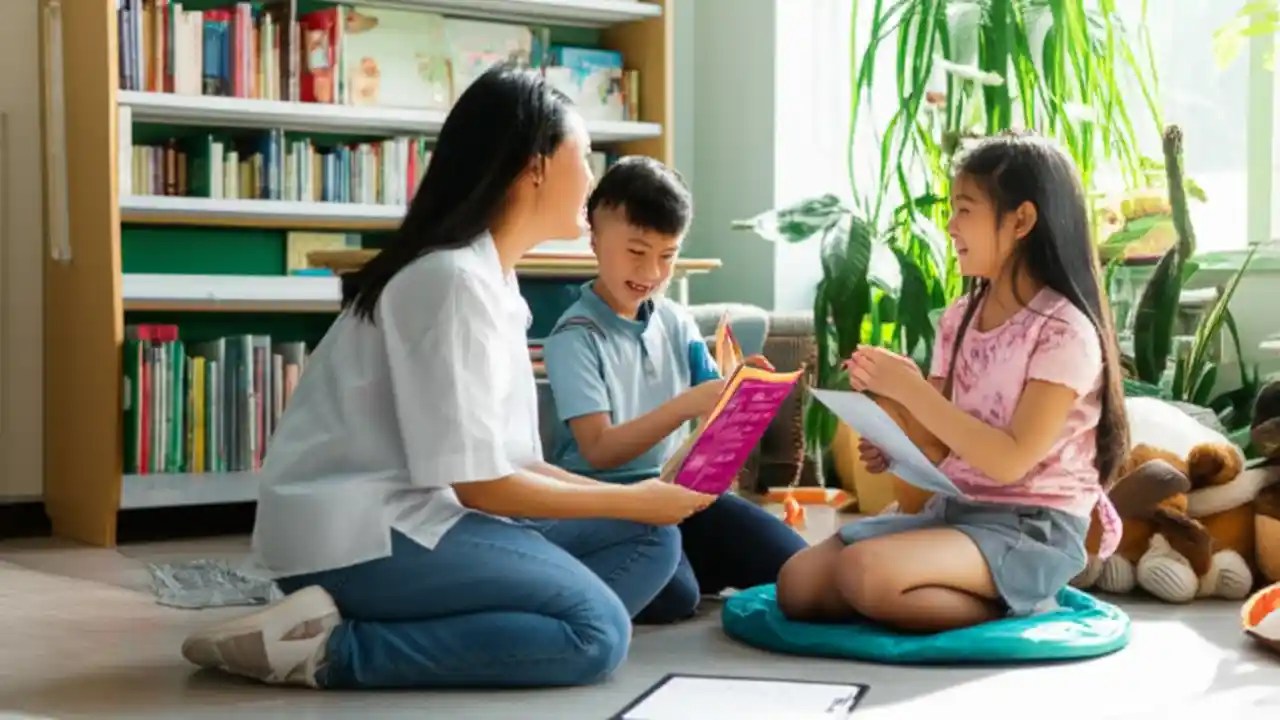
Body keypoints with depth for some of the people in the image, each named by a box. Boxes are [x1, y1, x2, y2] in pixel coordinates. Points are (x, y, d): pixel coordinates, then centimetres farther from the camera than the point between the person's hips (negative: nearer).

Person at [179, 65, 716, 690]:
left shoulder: (492, 279, 13)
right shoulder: (454, 278, -17)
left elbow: (511, 465, 14)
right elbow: (481, 485, -18)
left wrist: (640, 498, 5)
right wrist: (633, 501, -7)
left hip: (414, 516, 10)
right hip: (355, 535, -10)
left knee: (650, 540, 3)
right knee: (596, 631, -21)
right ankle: (330, 648, -15)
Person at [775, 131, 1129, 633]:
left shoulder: (1065, 330, -13)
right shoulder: (959, 319, 10)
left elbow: (1011, 460, -19)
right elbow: (942, 432, 10)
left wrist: (910, 389, -20)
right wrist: (886, 392, -9)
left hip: (1032, 529, -8)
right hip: (954, 507, 8)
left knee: (864, 572, -32)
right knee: (798, 584, -9)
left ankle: (1018, 607, -8)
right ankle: (996, 592, -1)